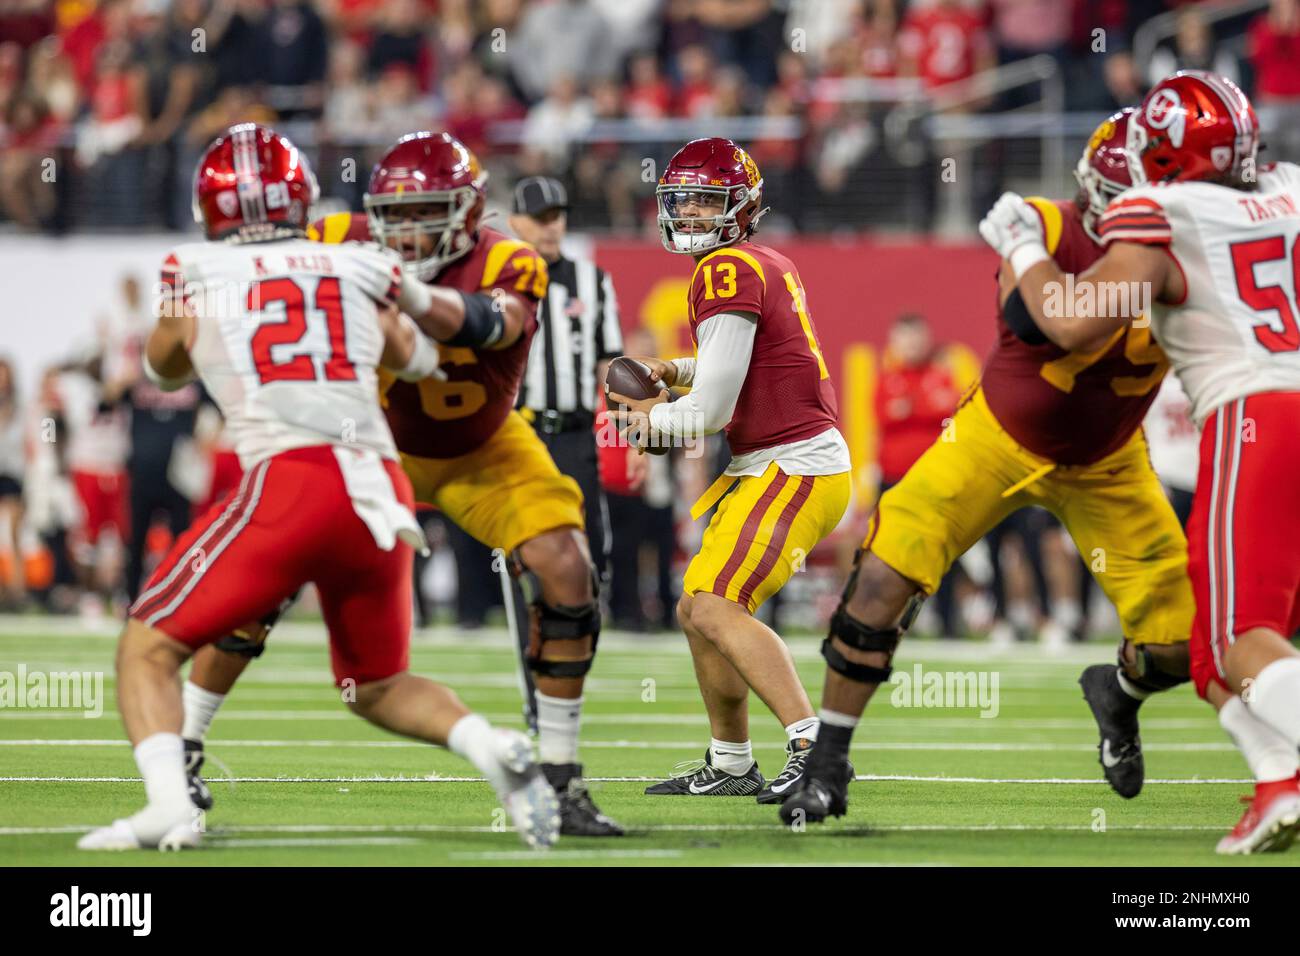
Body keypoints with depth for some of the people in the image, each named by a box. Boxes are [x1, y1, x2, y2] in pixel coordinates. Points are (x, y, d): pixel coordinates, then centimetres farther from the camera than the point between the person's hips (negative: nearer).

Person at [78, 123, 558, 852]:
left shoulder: (198, 276, 12)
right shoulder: (360, 273, 17)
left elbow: (164, 371, 35)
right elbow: (419, 360, 36)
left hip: (293, 482, -4)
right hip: (384, 489, 4)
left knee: (149, 649, 8)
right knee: (378, 686, 24)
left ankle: (169, 805, -15)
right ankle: (492, 748, -3)